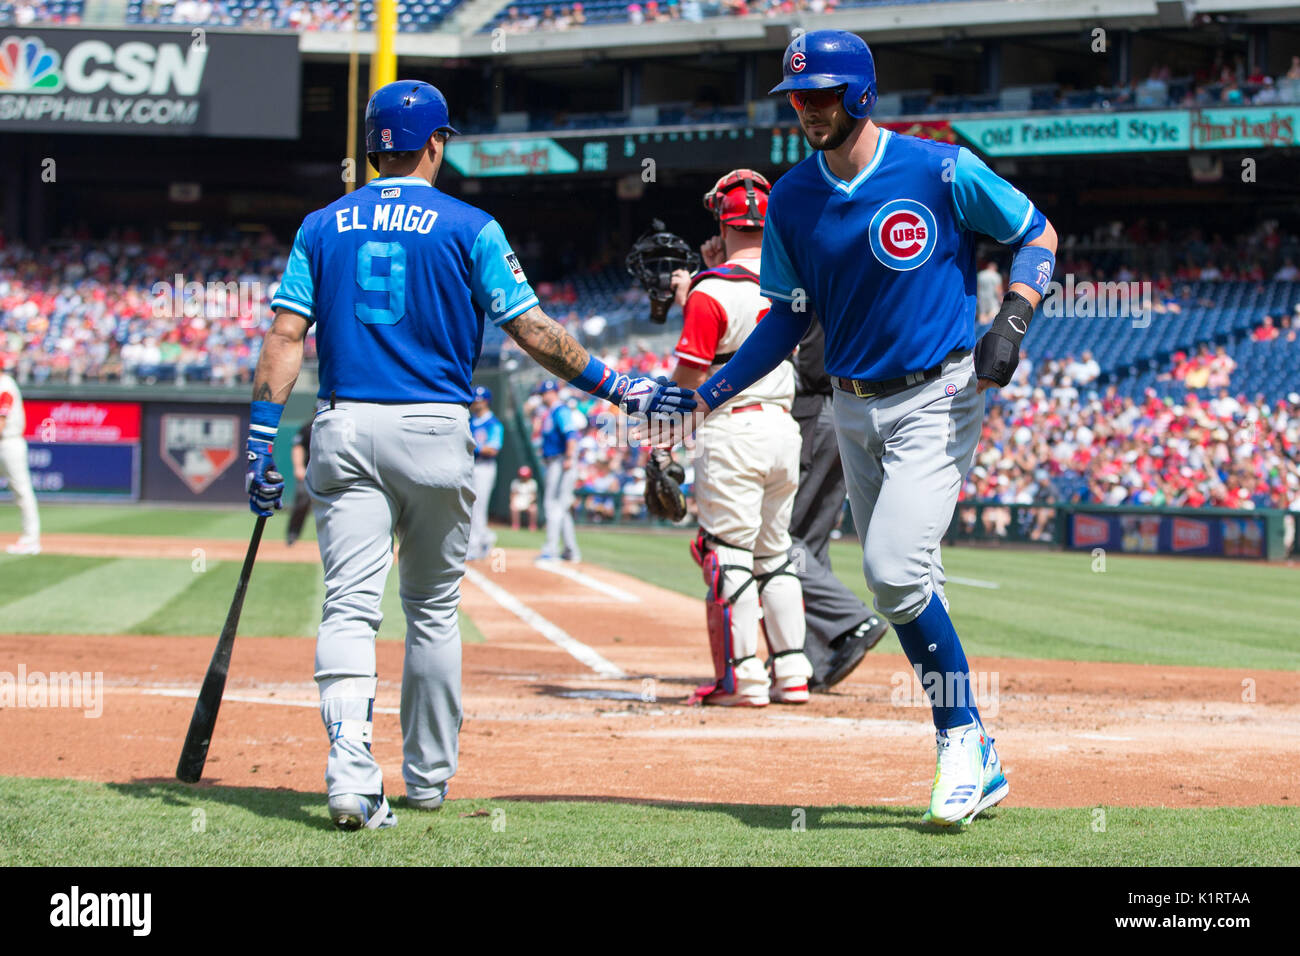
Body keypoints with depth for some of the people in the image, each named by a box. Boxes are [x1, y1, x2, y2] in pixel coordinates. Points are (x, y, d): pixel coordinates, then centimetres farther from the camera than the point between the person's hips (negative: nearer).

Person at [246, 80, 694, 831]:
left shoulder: (323, 227, 9)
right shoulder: (467, 227, 1)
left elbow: (286, 336, 1)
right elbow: (534, 332, -4)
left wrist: (262, 441, -1)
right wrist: (621, 389, 2)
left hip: (344, 430, 1)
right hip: (435, 431, -1)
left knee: (350, 606, -5)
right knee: (433, 610, 14)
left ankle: (352, 776, -24)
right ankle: (429, 776, 23)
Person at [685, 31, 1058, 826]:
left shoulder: (941, 171, -11)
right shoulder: (792, 199, 4)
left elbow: (1037, 233, 0)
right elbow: (790, 316, 9)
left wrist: (1013, 320, -16)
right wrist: (709, 394, 0)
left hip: (937, 401, -6)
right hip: (854, 410, 6)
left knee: (896, 572, -21)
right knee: (904, 586, 9)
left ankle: (963, 738, -5)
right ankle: (975, 765, 19)